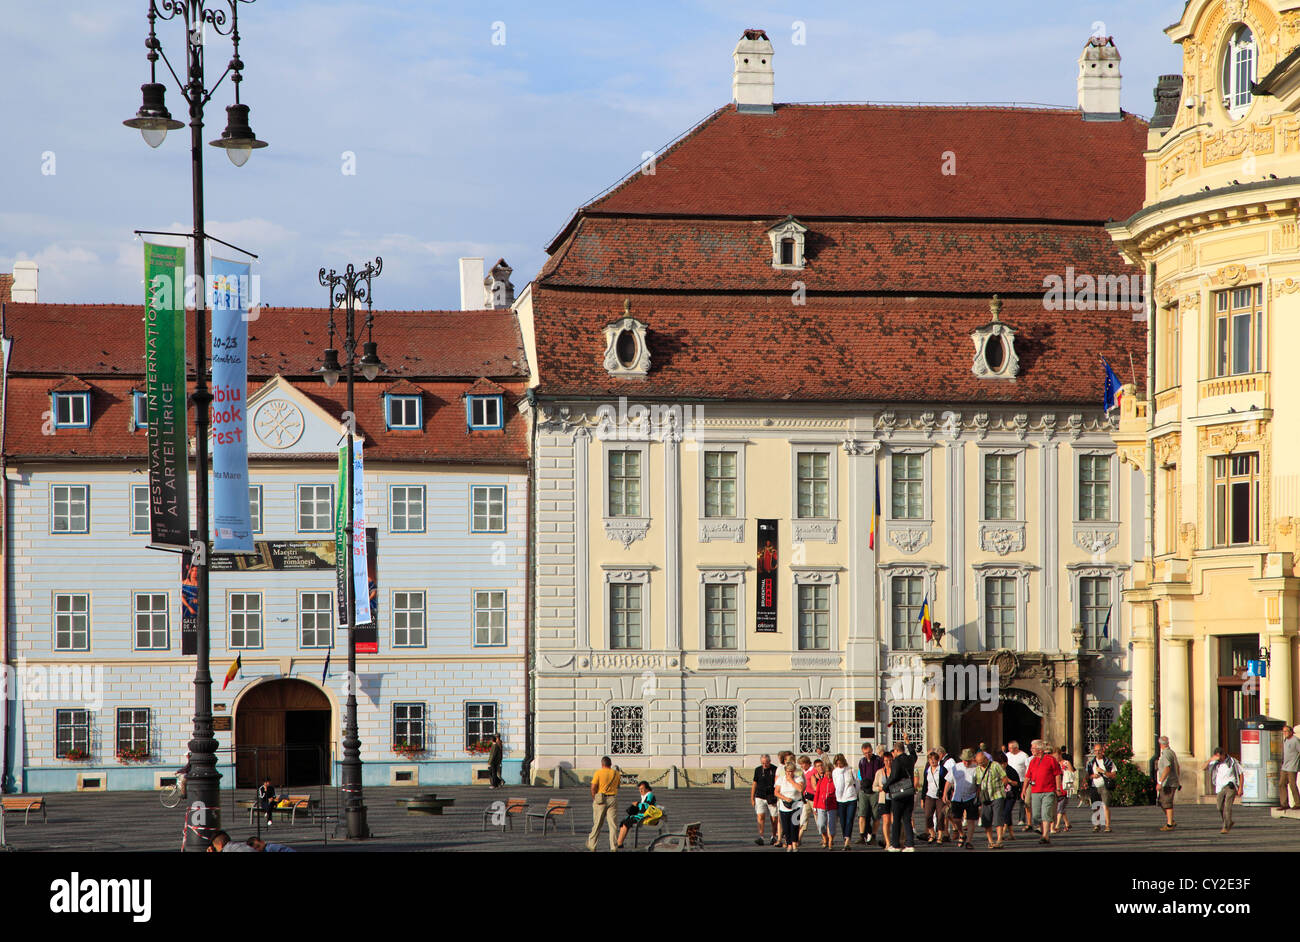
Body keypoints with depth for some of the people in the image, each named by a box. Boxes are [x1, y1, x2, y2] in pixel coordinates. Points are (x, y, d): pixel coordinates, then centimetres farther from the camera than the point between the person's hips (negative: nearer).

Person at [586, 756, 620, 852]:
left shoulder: (598, 773, -6)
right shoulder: (616, 774, 4)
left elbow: (593, 787, -9)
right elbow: (617, 786, 11)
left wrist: (593, 797, 4)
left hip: (601, 799, -2)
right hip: (613, 798, 2)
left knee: (597, 823, 8)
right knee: (613, 824, 2)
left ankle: (592, 844, 18)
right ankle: (614, 847, -3)